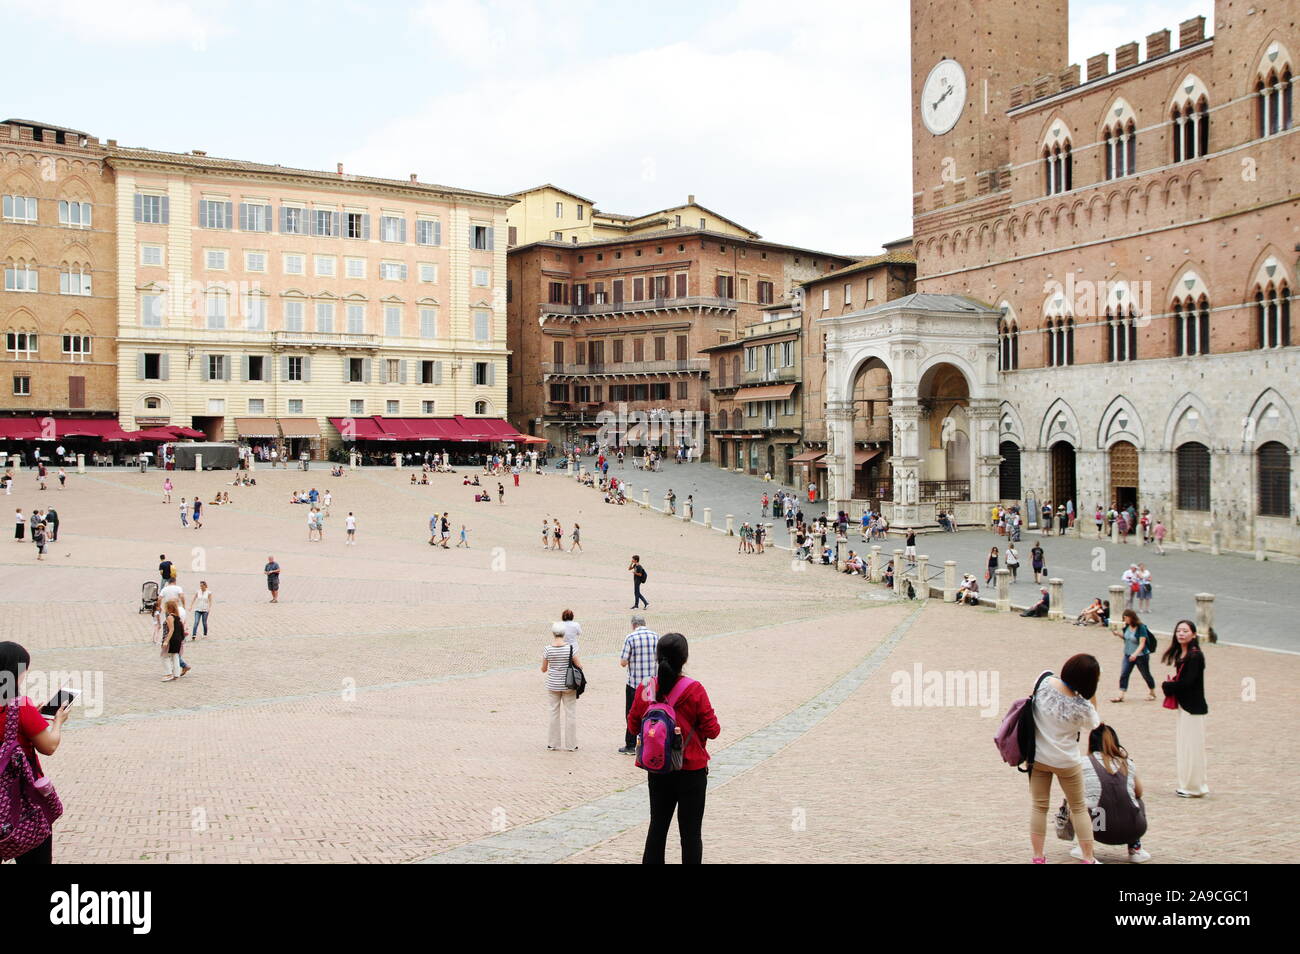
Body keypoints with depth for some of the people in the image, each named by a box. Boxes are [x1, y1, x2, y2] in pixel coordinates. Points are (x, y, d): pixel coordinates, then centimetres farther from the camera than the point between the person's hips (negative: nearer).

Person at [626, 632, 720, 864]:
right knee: (690, 830, 7)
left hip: (657, 771, 3)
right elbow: (712, 730, -13)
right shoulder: (694, 691, -17)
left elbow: (633, 725, 3)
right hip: (692, 771, -3)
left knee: (658, 825, 16)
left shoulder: (646, 689, -7)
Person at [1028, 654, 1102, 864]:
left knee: (1038, 806, 15)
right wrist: (1092, 696, -10)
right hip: (1066, 762, -3)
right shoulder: (1082, 708, -26)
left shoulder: (1045, 681, -19)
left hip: (1038, 757, 3)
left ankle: (1038, 858, 19)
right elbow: (1094, 724, -3)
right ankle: (1088, 859, 22)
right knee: (1079, 808, 17)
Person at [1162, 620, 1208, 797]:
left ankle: (1194, 787, 7)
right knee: (1185, 745, 14)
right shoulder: (1180, 654, 10)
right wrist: (1172, 681, -7)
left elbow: (1187, 682, -21)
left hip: (1193, 707, -9)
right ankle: (1187, 785, 22)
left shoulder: (1196, 656, -17)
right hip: (1183, 705, 9)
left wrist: (1167, 685, -8)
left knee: (1192, 746, -1)